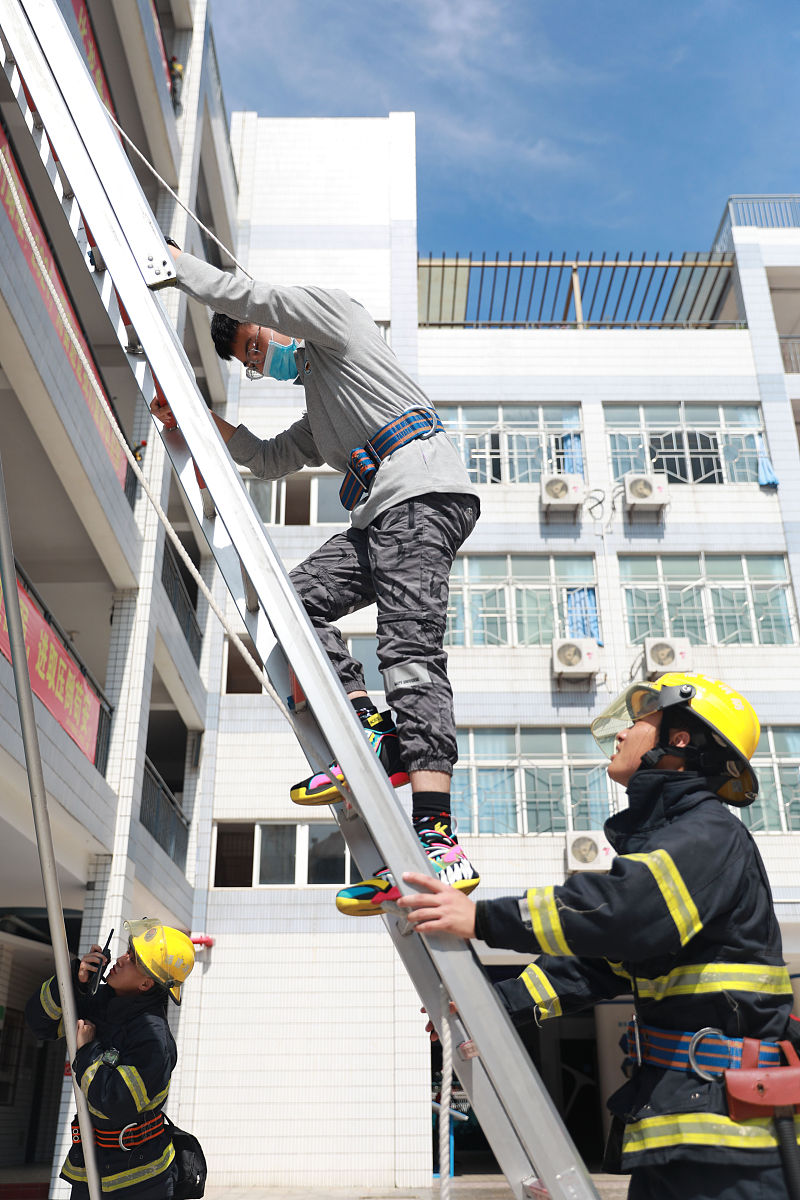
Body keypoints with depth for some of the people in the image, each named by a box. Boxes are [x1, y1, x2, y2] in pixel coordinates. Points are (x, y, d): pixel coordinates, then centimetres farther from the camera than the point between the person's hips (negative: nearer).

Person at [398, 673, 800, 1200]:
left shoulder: (711, 835, -13)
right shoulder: (659, 839, 19)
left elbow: (627, 910, -32)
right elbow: (593, 963, 16)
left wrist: (484, 918, -29)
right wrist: (496, 1003, 4)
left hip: (725, 1118, -9)